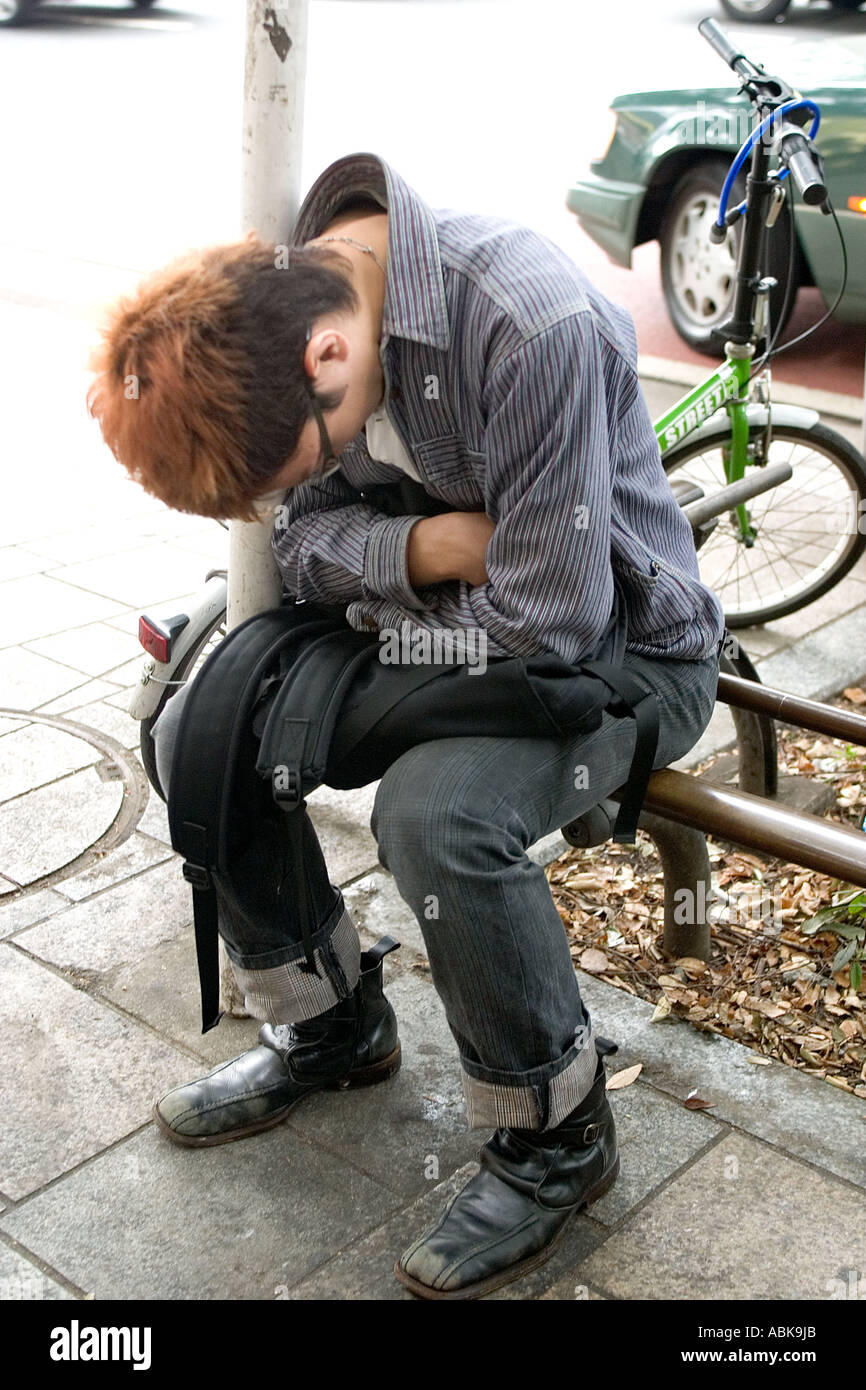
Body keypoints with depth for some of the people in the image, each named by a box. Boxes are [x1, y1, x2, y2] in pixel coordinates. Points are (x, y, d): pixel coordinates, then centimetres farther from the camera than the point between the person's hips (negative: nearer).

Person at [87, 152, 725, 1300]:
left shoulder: (536, 325, -34)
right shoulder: (289, 303, -10)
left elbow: (549, 619, -30)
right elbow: (304, 544, -3)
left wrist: (387, 610, -13)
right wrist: (435, 546, -23)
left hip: (613, 641, -6)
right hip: (438, 616, 7)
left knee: (438, 813, -34)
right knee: (192, 734, -5)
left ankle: (557, 1136, -7)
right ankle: (330, 1028, 15)